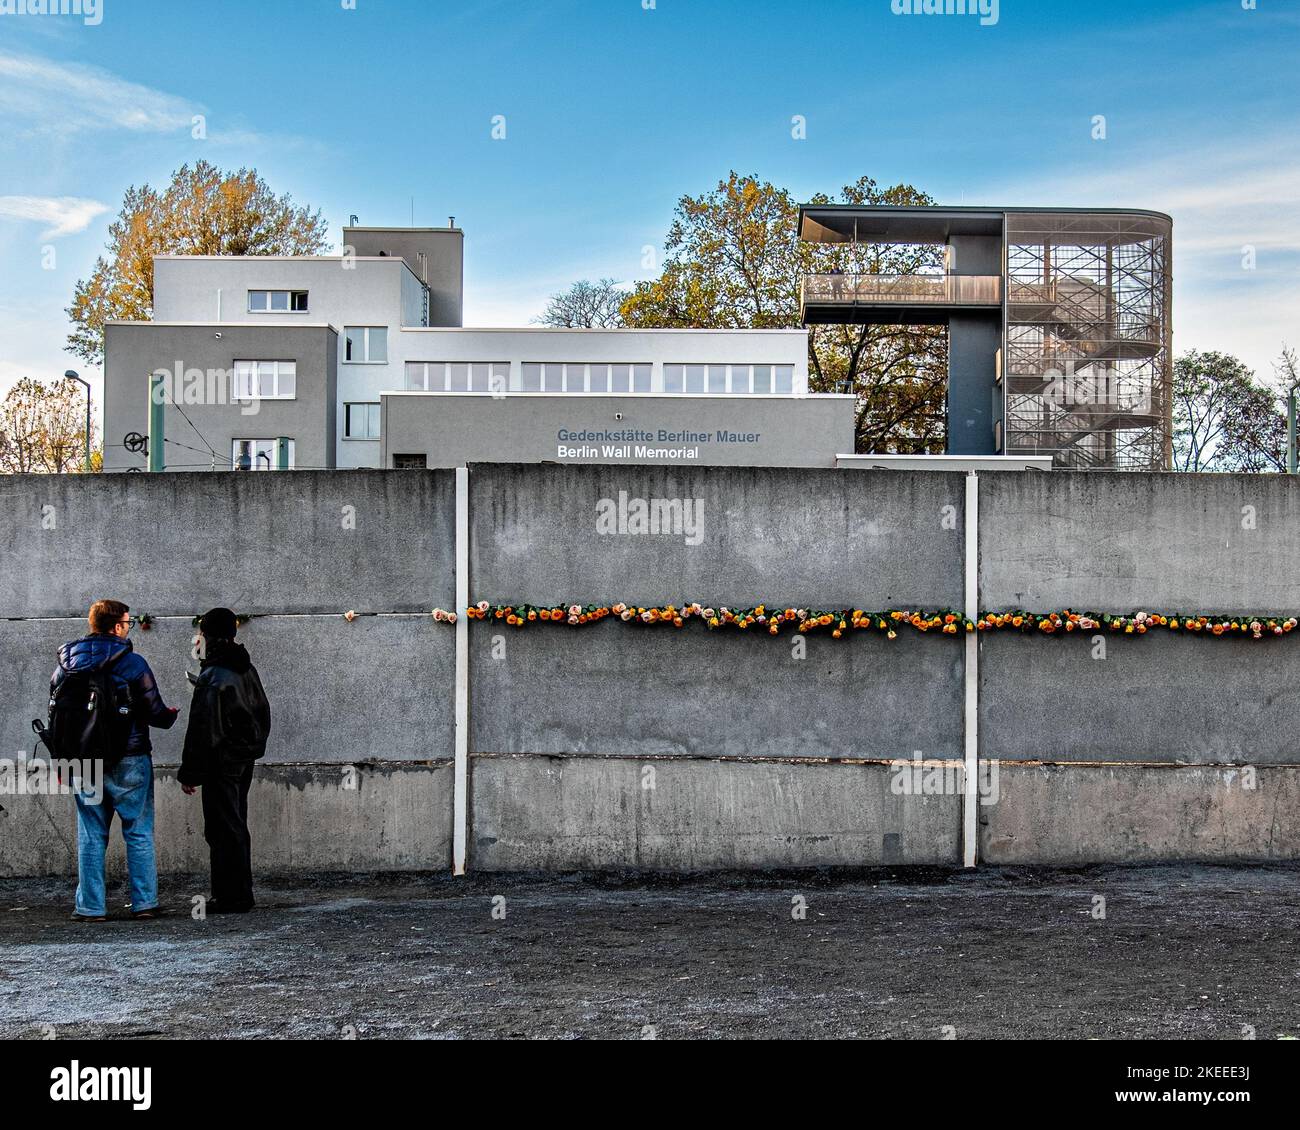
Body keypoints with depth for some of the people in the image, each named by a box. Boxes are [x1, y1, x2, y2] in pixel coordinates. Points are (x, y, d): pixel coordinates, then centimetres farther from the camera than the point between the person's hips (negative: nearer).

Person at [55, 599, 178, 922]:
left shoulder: (68, 661, 3)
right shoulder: (132, 663, -10)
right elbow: (154, 711, -7)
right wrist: (170, 715, 17)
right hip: (128, 760, -3)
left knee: (91, 835, 9)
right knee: (139, 834, 6)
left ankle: (91, 906, 7)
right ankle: (144, 903, 6)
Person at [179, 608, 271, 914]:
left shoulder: (213, 677, -17)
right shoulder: (247, 669, 10)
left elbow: (201, 729, -18)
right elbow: (263, 714, 18)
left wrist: (190, 772, -14)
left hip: (221, 762, -9)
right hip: (244, 759, 9)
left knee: (224, 829, -4)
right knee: (236, 826, 15)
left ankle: (231, 896, -3)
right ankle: (240, 893, 20)